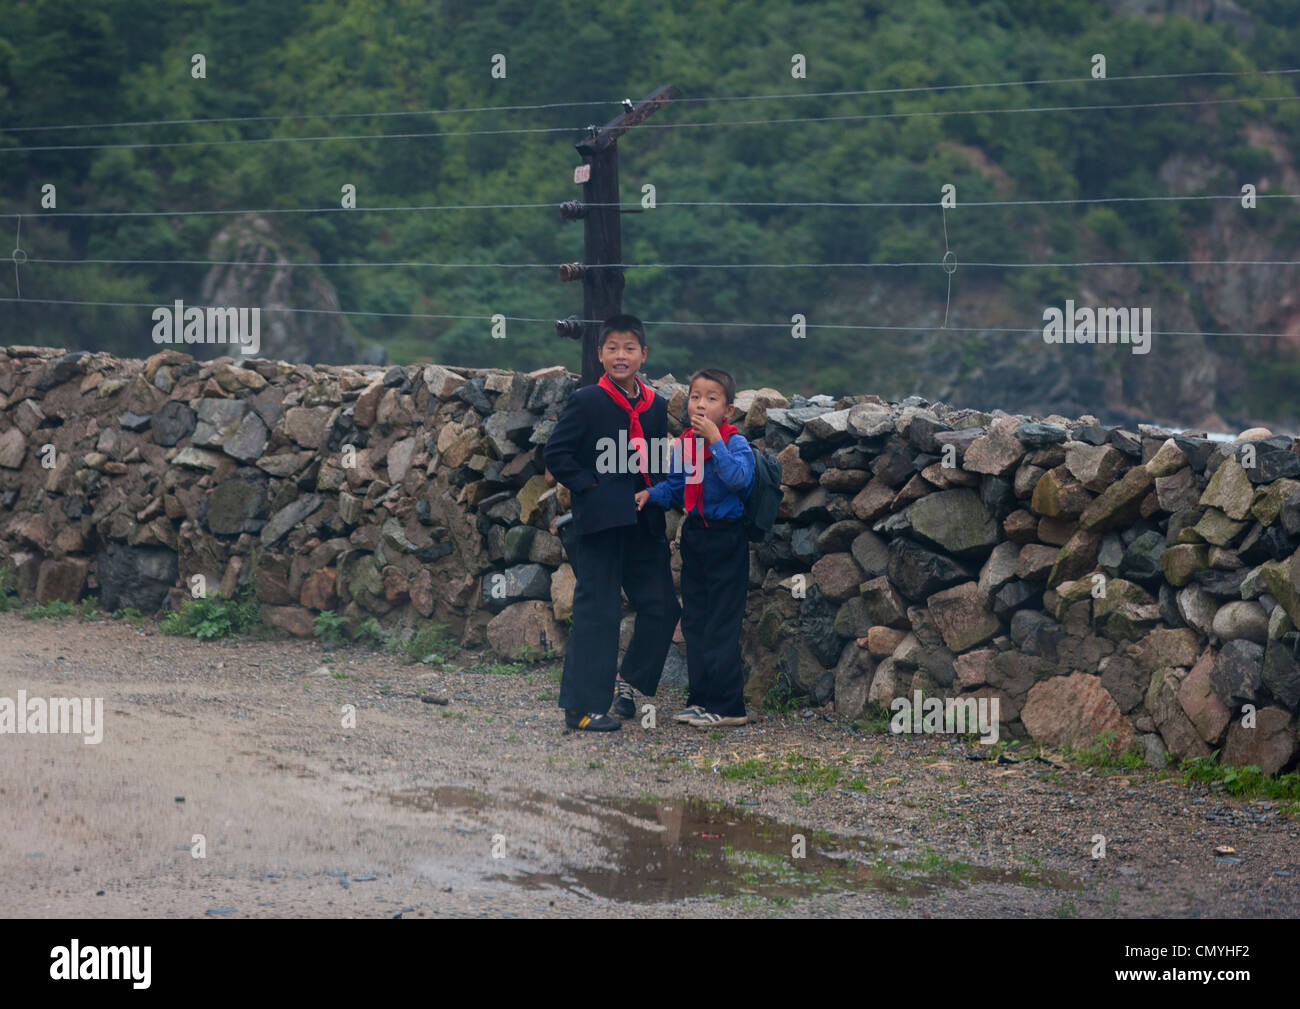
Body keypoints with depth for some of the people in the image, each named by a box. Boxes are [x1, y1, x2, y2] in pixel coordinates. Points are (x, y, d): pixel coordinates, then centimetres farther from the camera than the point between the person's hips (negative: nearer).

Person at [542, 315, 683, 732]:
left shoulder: (656, 406, 11)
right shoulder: (586, 401, -5)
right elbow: (556, 453, -7)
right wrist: (589, 486, -12)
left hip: (644, 524, 6)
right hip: (599, 521, -6)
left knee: (662, 607, 6)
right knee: (597, 613, -5)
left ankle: (629, 679, 27)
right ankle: (582, 708, 0)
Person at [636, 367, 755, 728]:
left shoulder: (735, 442, -12)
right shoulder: (683, 443, 6)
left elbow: (738, 479, -31)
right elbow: (674, 488, 15)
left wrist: (715, 441, -31)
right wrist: (651, 494, -3)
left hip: (726, 538, -7)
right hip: (694, 536, 7)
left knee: (722, 622, -5)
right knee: (694, 620, 12)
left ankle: (725, 704, 0)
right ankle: (701, 698, 21)